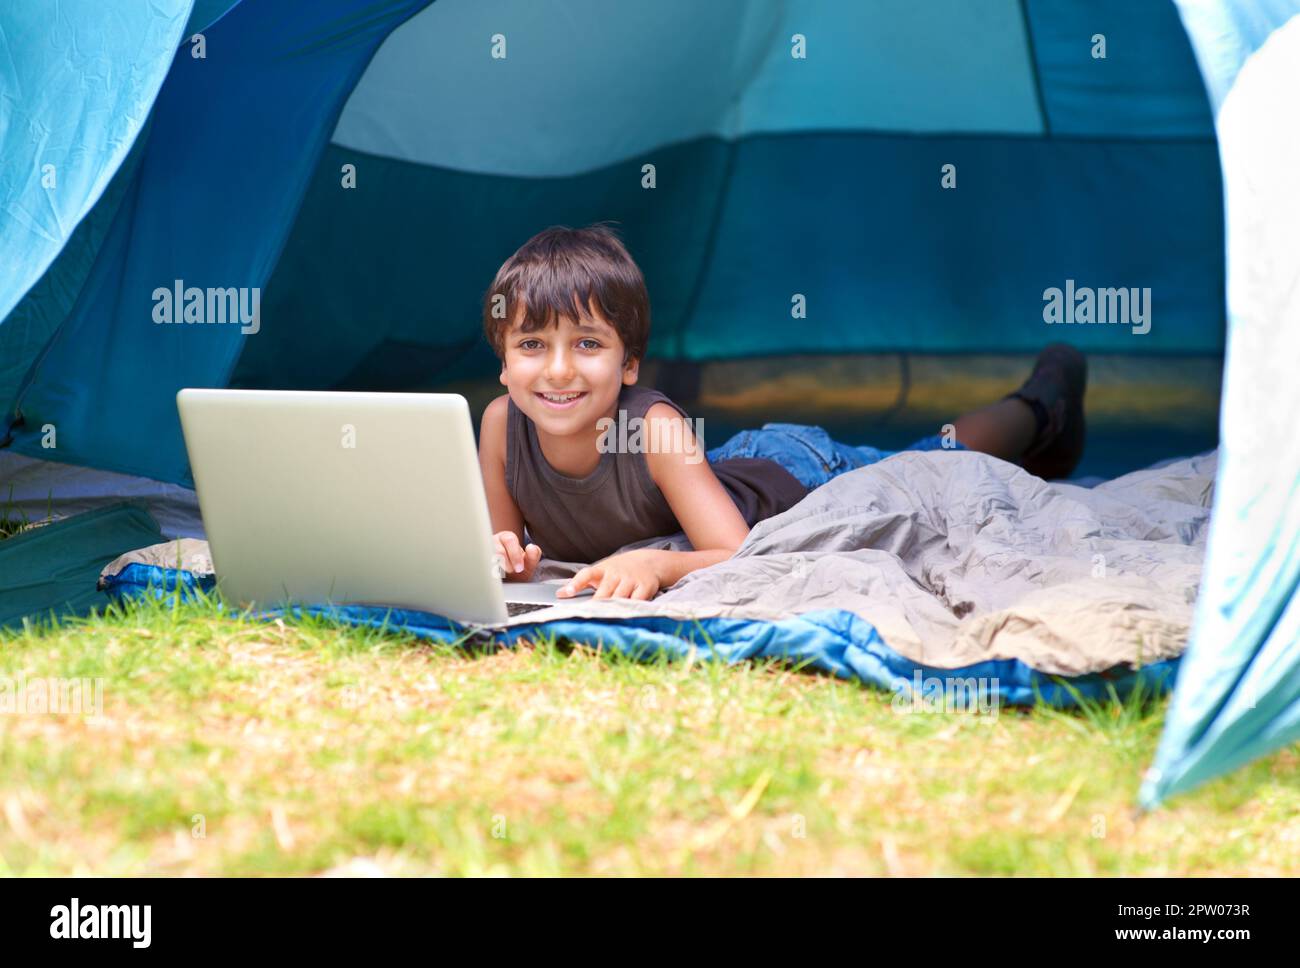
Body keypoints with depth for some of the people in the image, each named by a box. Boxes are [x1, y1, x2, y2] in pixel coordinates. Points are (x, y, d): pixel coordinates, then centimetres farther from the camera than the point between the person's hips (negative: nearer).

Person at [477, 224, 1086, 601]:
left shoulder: (654, 428, -41)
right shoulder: (502, 423, -29)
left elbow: (740, 556, -42)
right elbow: (503, 544, -16)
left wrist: (655, 563, -61)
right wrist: (506, 559, -39)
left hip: (797, 475, -4)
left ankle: (1036, 409, 51)